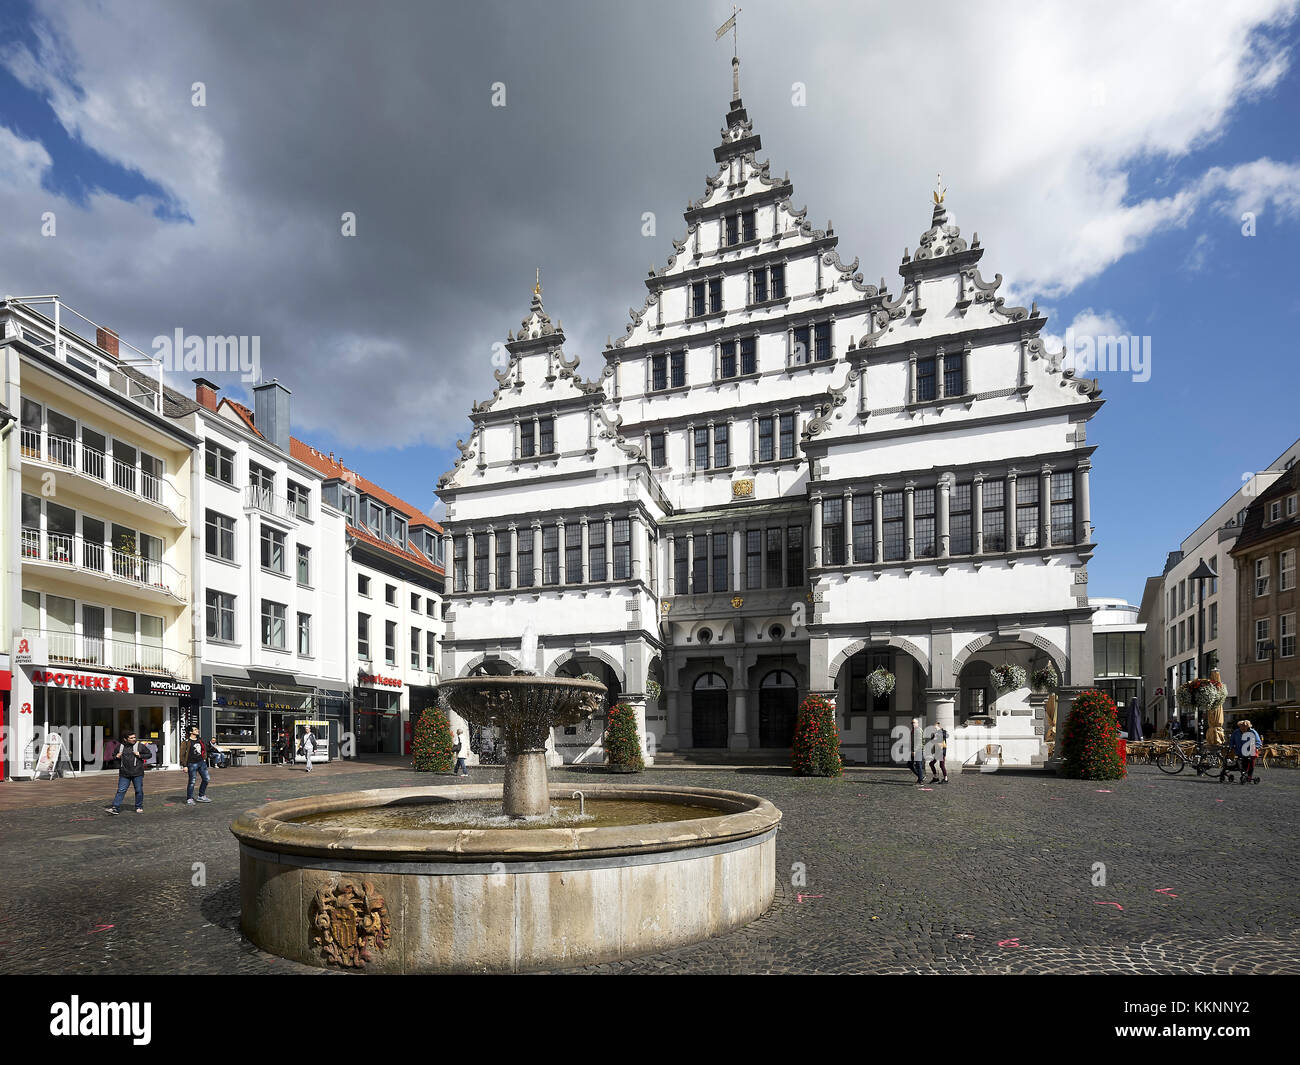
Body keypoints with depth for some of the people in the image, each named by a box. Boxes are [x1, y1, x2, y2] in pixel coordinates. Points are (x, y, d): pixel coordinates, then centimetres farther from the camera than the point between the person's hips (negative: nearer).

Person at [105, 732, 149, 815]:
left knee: (139, 790, 3)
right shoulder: (120, 747, 9)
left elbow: (148, 754, 6)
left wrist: (140, 755, -11)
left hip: (137, 773, -2)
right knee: (121, 791, -1)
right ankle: (115, 808, 2)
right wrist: (117, 757, 1)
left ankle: (139, 807, 15)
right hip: (124, 774, 2)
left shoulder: (140, 746, 2)